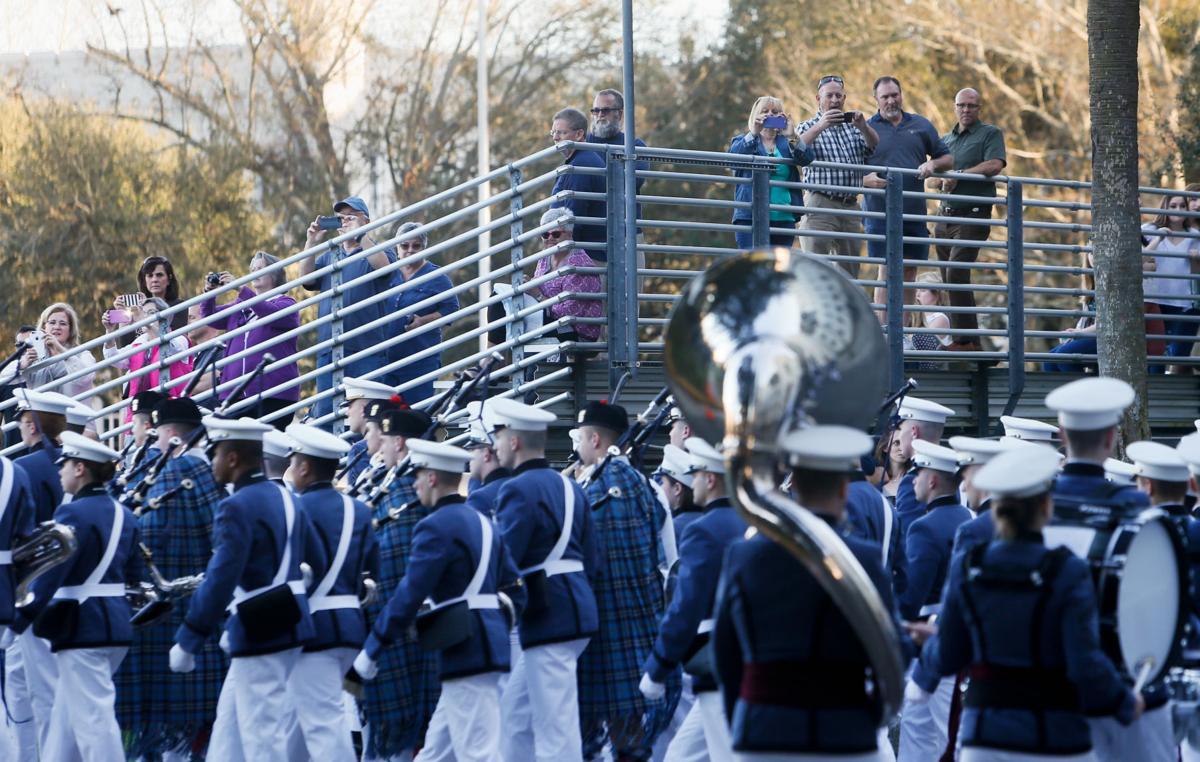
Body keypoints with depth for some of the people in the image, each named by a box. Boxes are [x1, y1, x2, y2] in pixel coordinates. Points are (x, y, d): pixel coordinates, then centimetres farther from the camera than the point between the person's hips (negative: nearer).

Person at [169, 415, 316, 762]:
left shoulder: (237, 508, -17)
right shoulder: (285, 497, 11)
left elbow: (219, 581, -22)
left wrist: (186, 642, -14)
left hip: (259, 634, -9)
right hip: (287, 624, 9)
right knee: (230, 722, 18)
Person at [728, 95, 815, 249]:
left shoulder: (786, 144, 15)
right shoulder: (743, 141, 11)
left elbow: (807, 158, -4)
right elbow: (733, 154, -12)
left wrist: (793, 137, -22)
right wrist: (753, 133, -27)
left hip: (784, 218, 3)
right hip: (750, 217, -3)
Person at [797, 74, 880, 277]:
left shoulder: (853, 128, 17)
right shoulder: (809, 128, 6)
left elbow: (874, 146, 2)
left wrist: (864, 127, -19)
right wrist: (820, 127, -26)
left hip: (851, 207, 5)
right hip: (820, 205, -5)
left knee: (850, 271, 6)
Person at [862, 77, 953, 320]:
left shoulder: (920, 125, 12)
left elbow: (948, 158, 16)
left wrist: (933, 164, -6)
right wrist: (866, 180, -20)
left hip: (915, 212, 4)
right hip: (881, 212, -3)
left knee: (909, 272, 5)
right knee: (887, 272, -7)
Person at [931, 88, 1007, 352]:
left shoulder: (990, 133, 2)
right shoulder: (946, 140, 21)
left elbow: (995, 165, -16)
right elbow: (934, 179, 19)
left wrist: (958, 175, -14)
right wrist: (943, 180, -5)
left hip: (973, 214, -7)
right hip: (946, 216, 7)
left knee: (957, 274, -18)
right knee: (950, 279, 5)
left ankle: (966, 339, -18)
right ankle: (962, 339, 9)